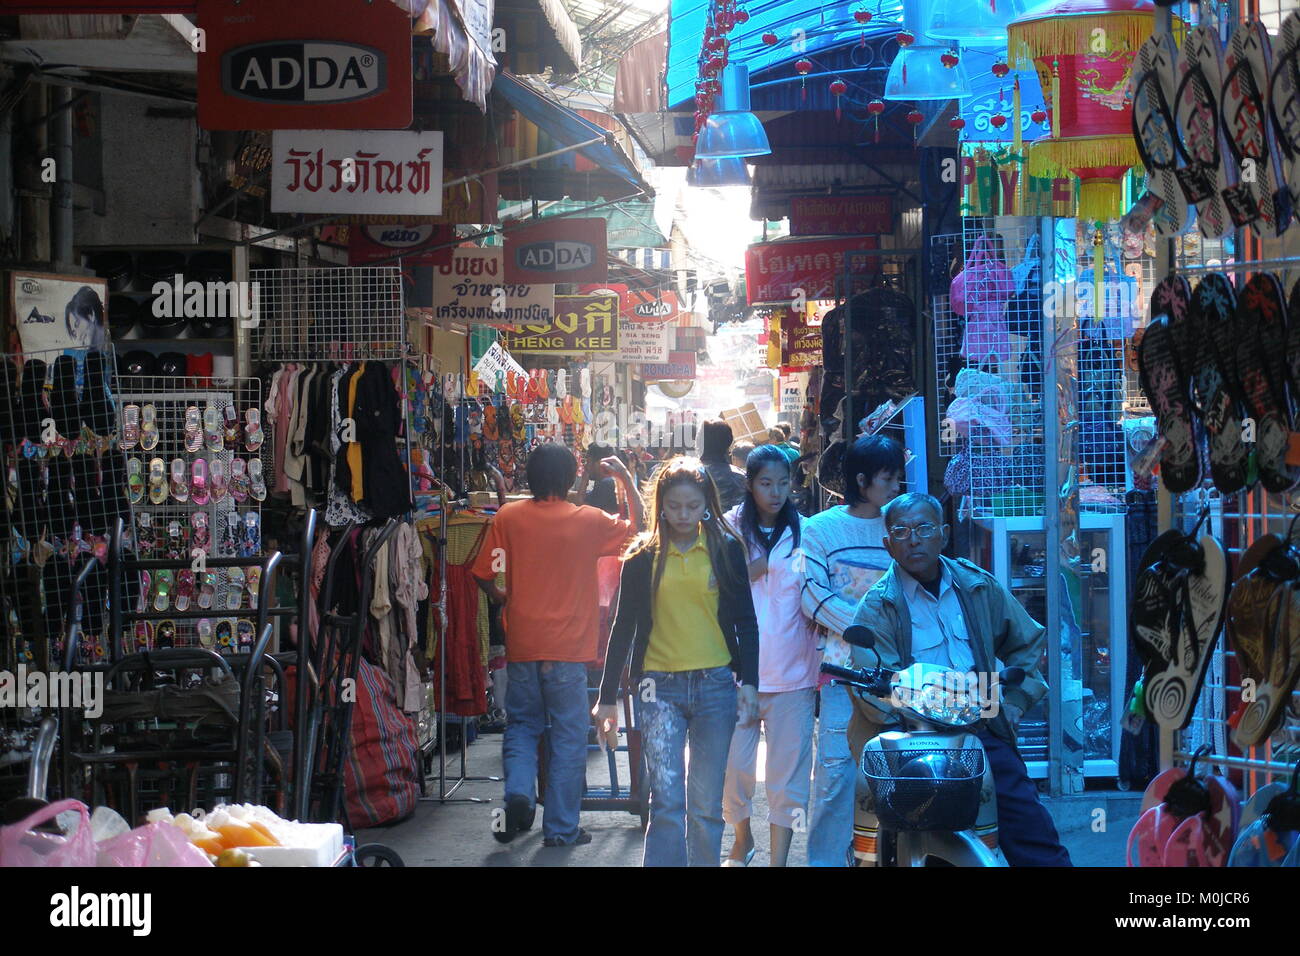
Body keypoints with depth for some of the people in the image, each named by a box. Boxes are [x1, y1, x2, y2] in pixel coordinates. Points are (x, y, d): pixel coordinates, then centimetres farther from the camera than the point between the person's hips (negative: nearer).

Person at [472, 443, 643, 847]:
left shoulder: (508, 518, -3)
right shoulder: (589, 521, -7)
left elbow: (484, 575, 0)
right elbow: (639, 529, 7)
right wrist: (626, 478, 13)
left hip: (521, 645, 2)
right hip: (567, 649, -2)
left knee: (521, 726, 19)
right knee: (568, 738, 7)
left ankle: (518, 792, -4)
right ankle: (561, 827, 10)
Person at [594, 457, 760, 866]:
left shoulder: (726, 548, 5)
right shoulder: (643, 555, 5)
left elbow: (745, 620, 8)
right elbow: (624, 627, 9)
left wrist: (749, 682, -2)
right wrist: (607, 697, 8)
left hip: (715, 684, 0)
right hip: (660, 687, 0)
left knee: (706, 805, 4)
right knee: (667, 801, -9)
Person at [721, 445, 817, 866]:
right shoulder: (731, 528, 5)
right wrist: (754, 569, -12)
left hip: (792, 670, 0)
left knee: (788, 768, 0)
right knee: (735, 763, 3)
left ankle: (779, 857, 7)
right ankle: (742, 837, 29)